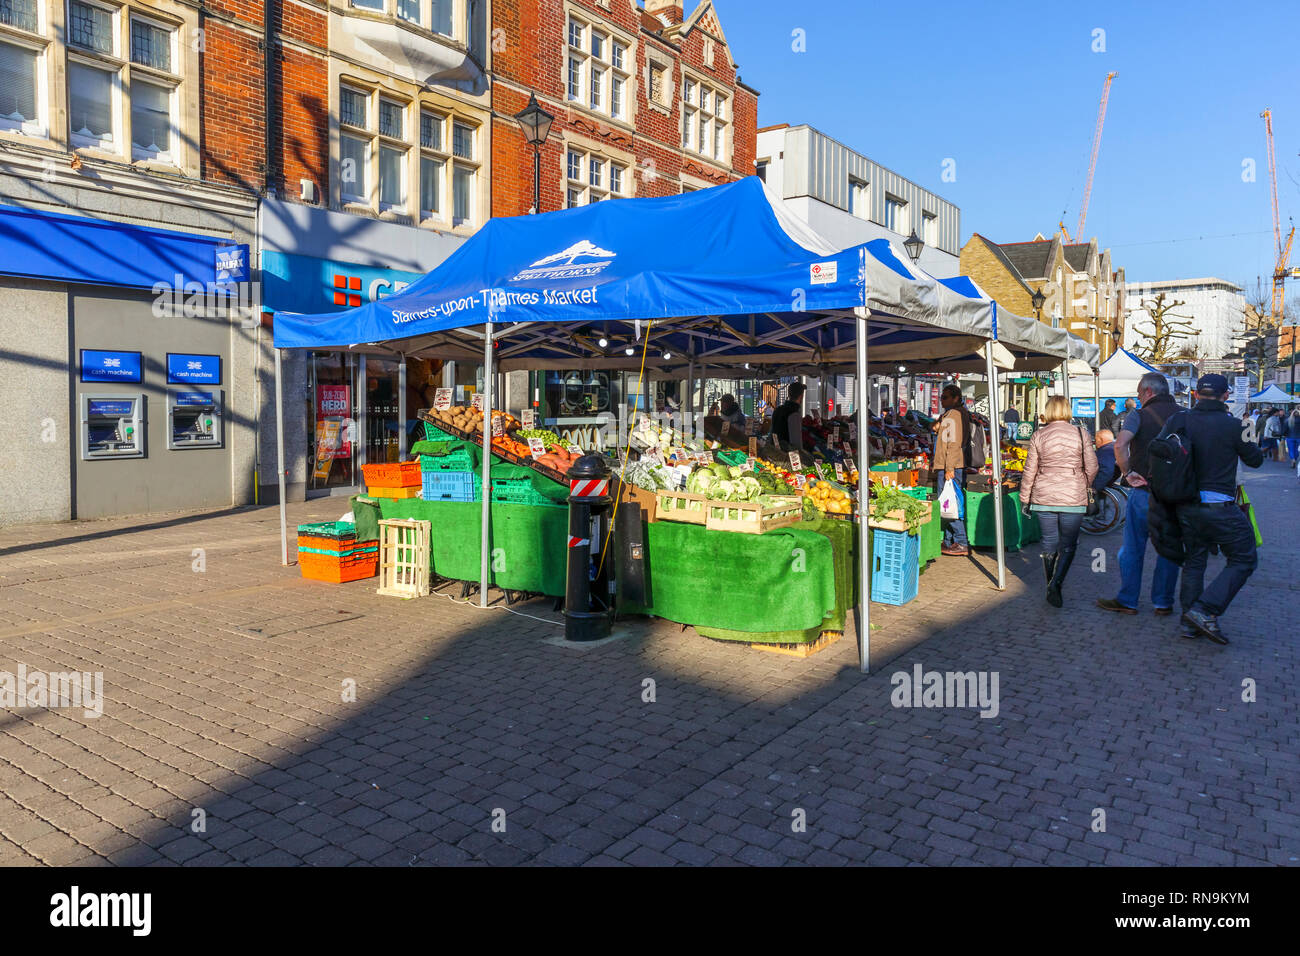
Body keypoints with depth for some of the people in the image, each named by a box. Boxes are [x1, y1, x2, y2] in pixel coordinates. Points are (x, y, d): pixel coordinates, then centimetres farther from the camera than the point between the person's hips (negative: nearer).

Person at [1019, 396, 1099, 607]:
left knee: (1049, 543, 13)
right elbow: (1091, 468, -2)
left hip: (1044, 498, 1)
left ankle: (1051, 586, 21)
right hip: (1073, 499, -1)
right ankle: (1056, 584, -12)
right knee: (1068, 545, 6)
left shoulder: (1038, 436, -2)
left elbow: (1030, 470, 1)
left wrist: (1025, 499, 10)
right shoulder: (1081, 434, -4)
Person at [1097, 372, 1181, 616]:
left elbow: (1120, 445, -25)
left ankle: (1127, 600, 14)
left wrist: (1128, 473, -13)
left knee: (1132, 548, 7)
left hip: (1144, 490, -4)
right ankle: (1163, 602, 19)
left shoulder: (1139, 415, -8)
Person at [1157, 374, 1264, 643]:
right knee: (1244, 560, 8)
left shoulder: (1179, 420, 0)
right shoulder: (1231, 425, -10)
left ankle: (1189, 622, 20)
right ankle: (1205, 610, -4)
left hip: (1186, 507, 5)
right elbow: (1255, 460, 4)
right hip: (1220, 508, -5)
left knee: (1194, 561, 17)